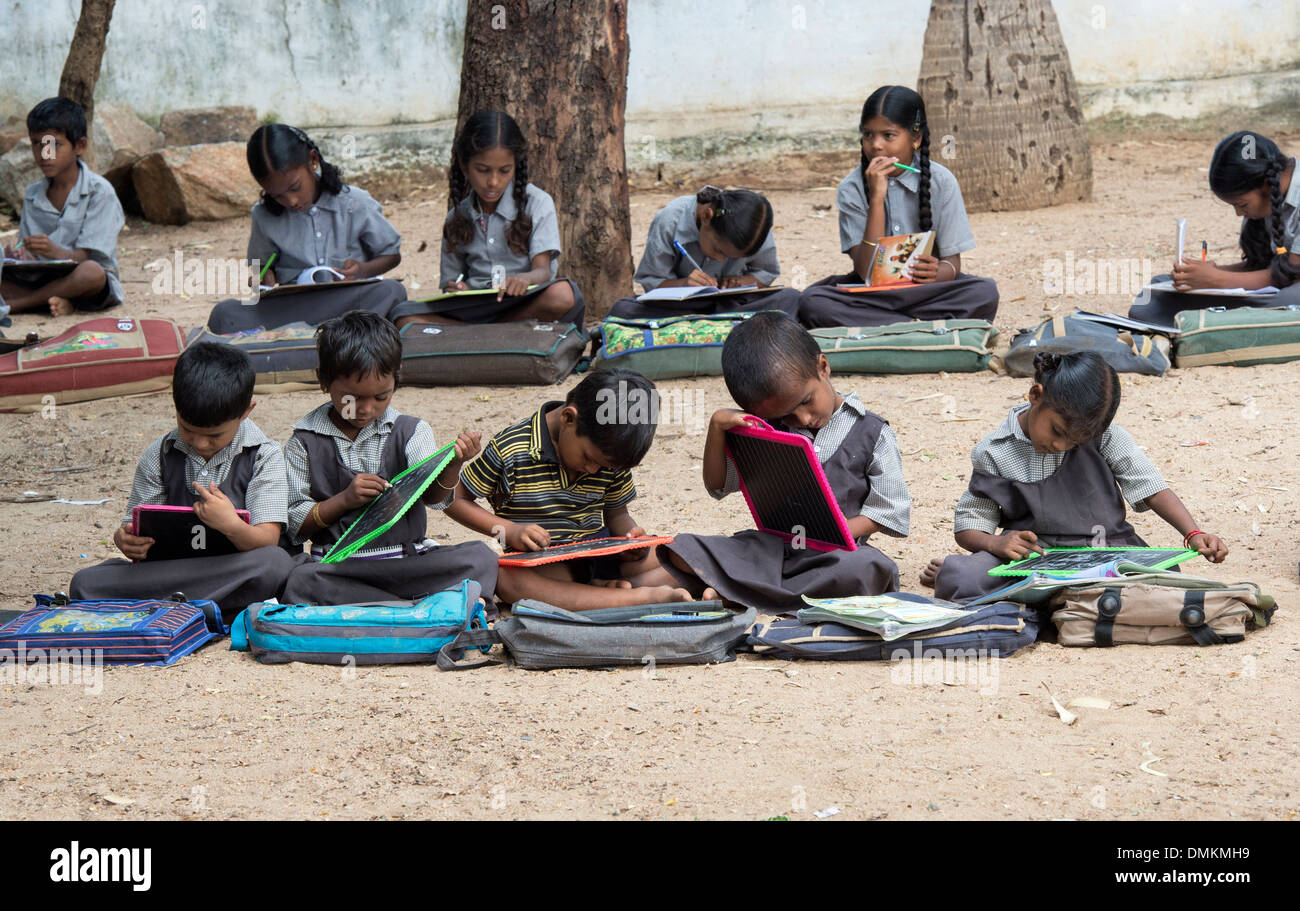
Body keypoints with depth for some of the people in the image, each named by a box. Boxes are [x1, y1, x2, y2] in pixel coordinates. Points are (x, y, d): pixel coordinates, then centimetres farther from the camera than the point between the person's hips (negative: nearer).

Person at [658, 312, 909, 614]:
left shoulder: (872, 433, 1)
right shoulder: (768, 431, 13)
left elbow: (891, 510, -1)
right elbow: (717, 485, 15)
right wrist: (717, 427, -2)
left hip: (833, 554, -3)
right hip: (770, 549, 3)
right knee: (683, 550, -17)